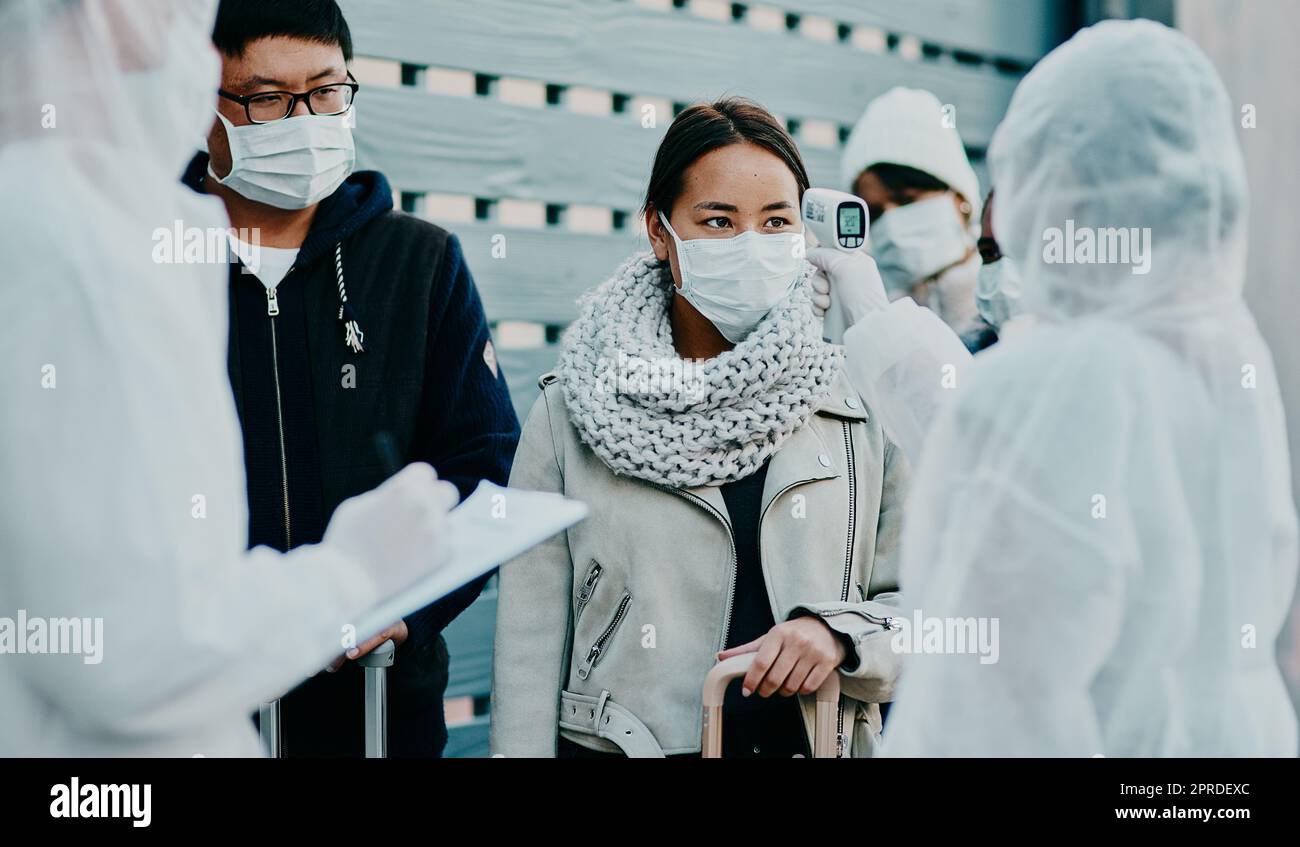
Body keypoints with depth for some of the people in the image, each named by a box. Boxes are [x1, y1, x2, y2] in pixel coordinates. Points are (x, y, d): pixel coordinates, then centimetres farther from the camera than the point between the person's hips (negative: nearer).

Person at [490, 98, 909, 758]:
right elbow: (529, 646, -6)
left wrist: (841, 635, -18)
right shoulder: (575, 413, -4)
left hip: (819, 739, 1)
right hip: (618, 744, -1)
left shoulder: (860, 407, -1)